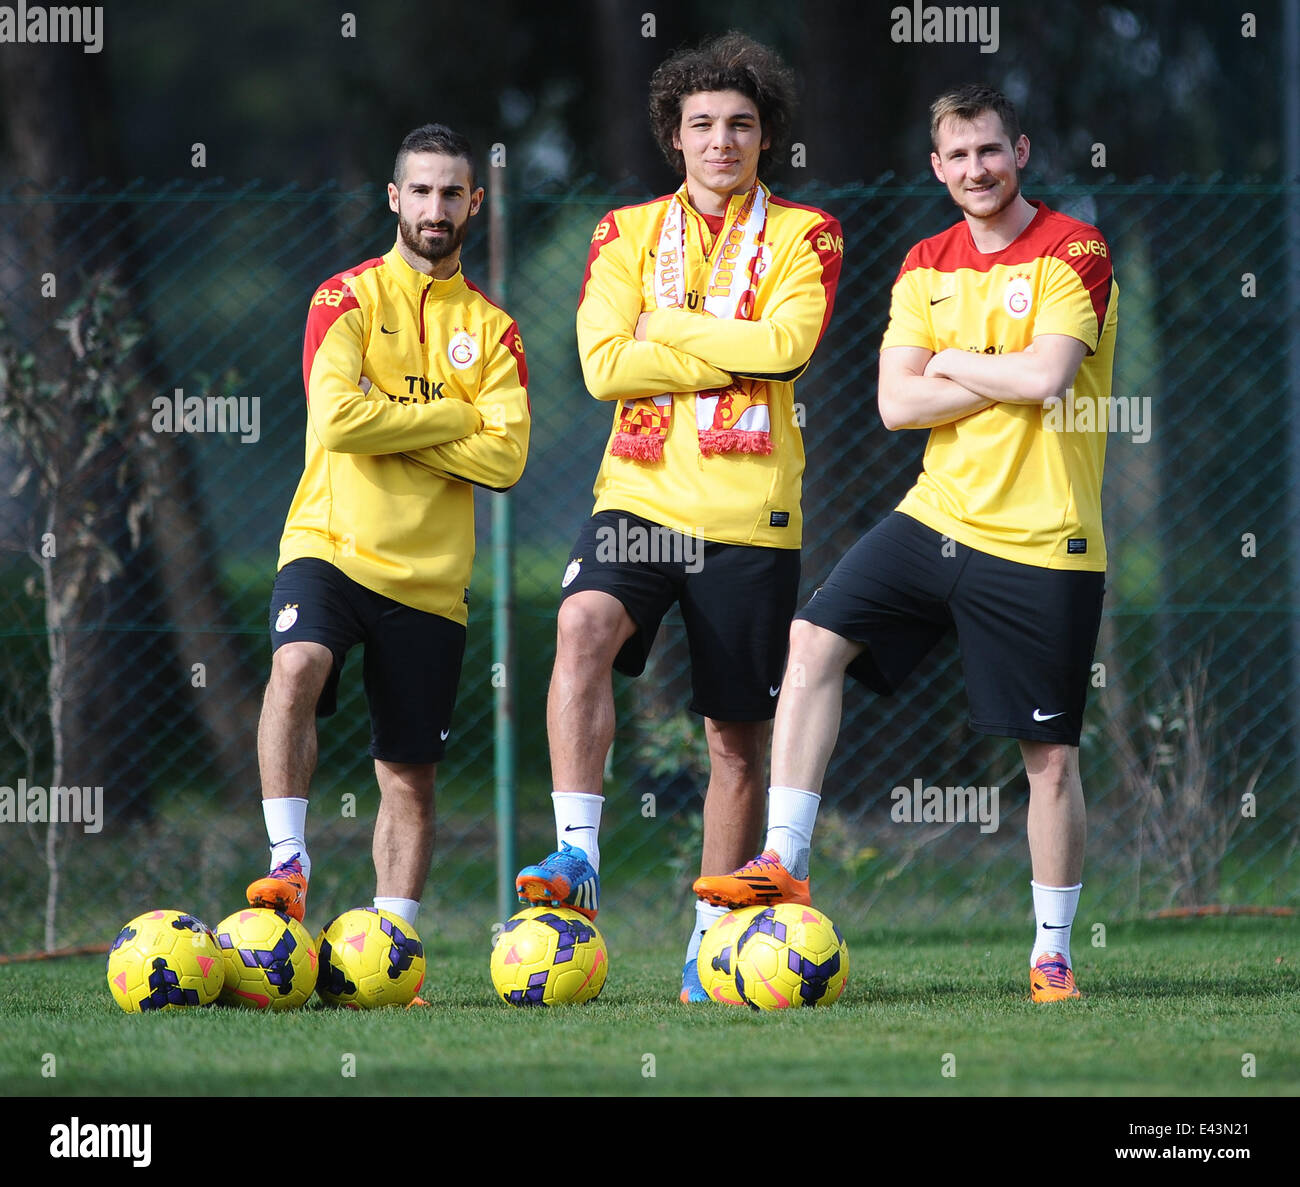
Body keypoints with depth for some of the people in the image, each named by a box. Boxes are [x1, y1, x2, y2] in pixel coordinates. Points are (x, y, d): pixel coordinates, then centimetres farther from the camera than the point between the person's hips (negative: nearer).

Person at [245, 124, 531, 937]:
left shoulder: (492, 329, 11)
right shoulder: (348, 298, 2)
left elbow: (505, 458, -3)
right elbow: (337, 418, -15)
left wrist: (392, 425, -9)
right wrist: (452, 418, -7)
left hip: (430, 577, 3)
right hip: (331, 544, -3)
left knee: (411, 778, 4)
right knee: (296, 665, -33)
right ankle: (289, 867, -31)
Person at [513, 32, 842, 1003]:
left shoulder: (803, 235, 4)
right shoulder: (628, 233, 8)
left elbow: (786, 344, -14)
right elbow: (604, 363, -5)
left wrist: (667, 326, -7)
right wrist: (733, 352, -10)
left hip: (751, 513, 0)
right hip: (641, 495, 0)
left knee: (738, 736, 4)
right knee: (584, 628, -29)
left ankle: (712, 940, 14)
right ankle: (578, 858, -33)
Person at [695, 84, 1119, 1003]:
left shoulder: (1074, 252, -8)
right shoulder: (926, 267, 9)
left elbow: (1046, 377, -21)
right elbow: (896, 404, 0)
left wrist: (953, 362, -7)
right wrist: (1005, 379, -11)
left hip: (1045, 543, -5)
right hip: (940, 514, 5)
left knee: (1051, 754, 0)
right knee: (815, 639, -11)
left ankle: (1053, 953, 13)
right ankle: (785, 863, -9)